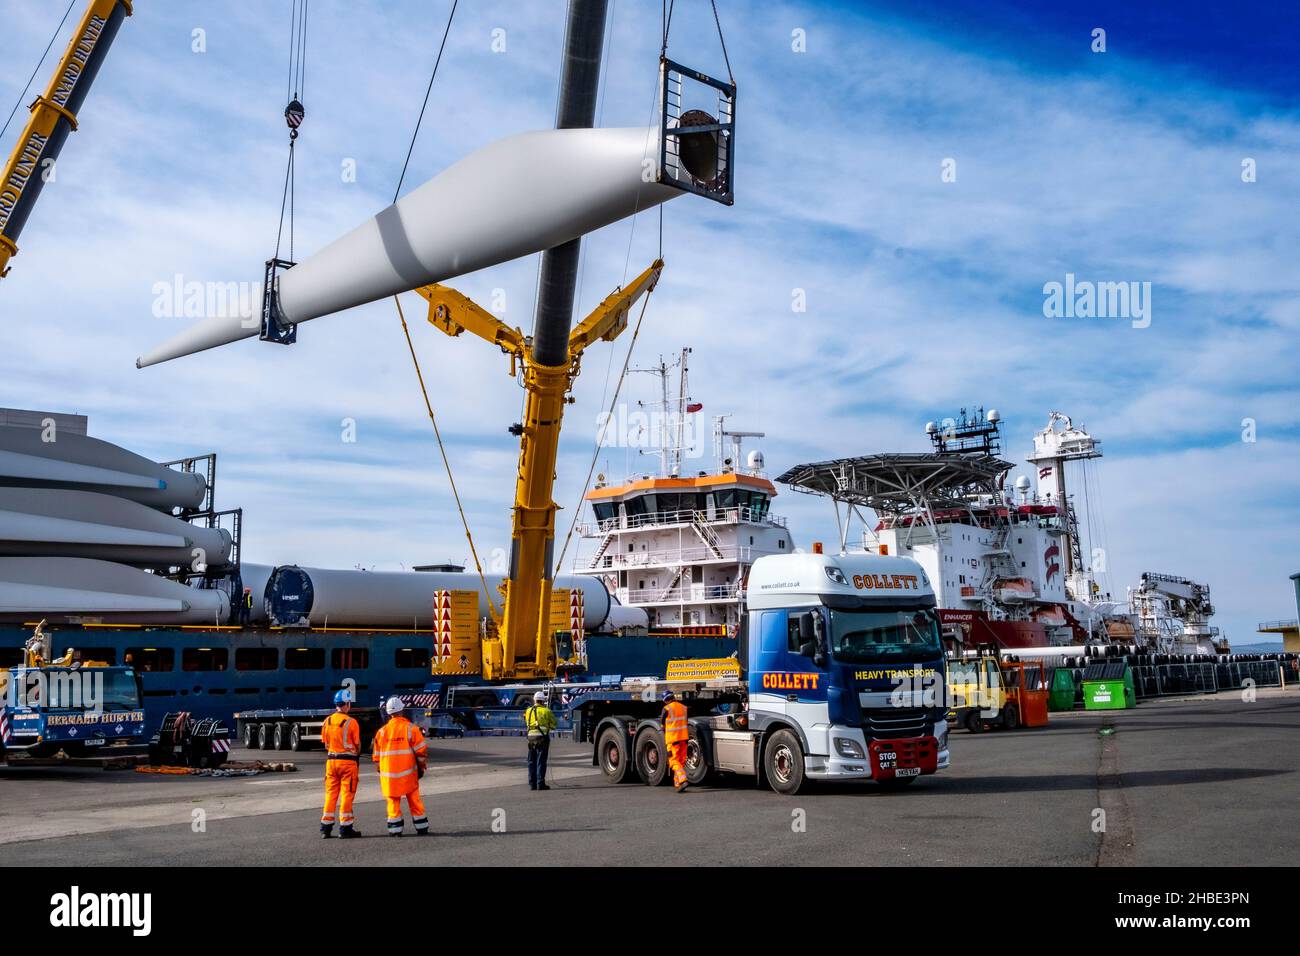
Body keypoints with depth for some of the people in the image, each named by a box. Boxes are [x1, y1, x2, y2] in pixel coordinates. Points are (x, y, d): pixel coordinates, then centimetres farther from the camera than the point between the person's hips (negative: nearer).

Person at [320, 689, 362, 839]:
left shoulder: (327, 721, 2)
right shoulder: (351, 722, -13)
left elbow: (325, 743, 8)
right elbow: (357, 745, -6)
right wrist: (356, 755, 14)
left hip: (331, 760, 5)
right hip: (348, 761, -5)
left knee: (331, 794, 12)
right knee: (347, 794, 2)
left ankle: (326, 827, 15)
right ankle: (345, 828, 5)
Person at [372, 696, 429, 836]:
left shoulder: (381, 732, 1)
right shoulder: (411, 728, -7)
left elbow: (376, 756, 10)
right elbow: (421, 751, -6)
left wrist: (381, 771, 23)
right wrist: (421, 768, 7)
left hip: (388, 774, 1)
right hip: (408, 774, -1)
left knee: (393, 802, 10)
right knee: (415, 801, 8)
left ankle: (395, 829, 9)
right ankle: (422, 828, 12)